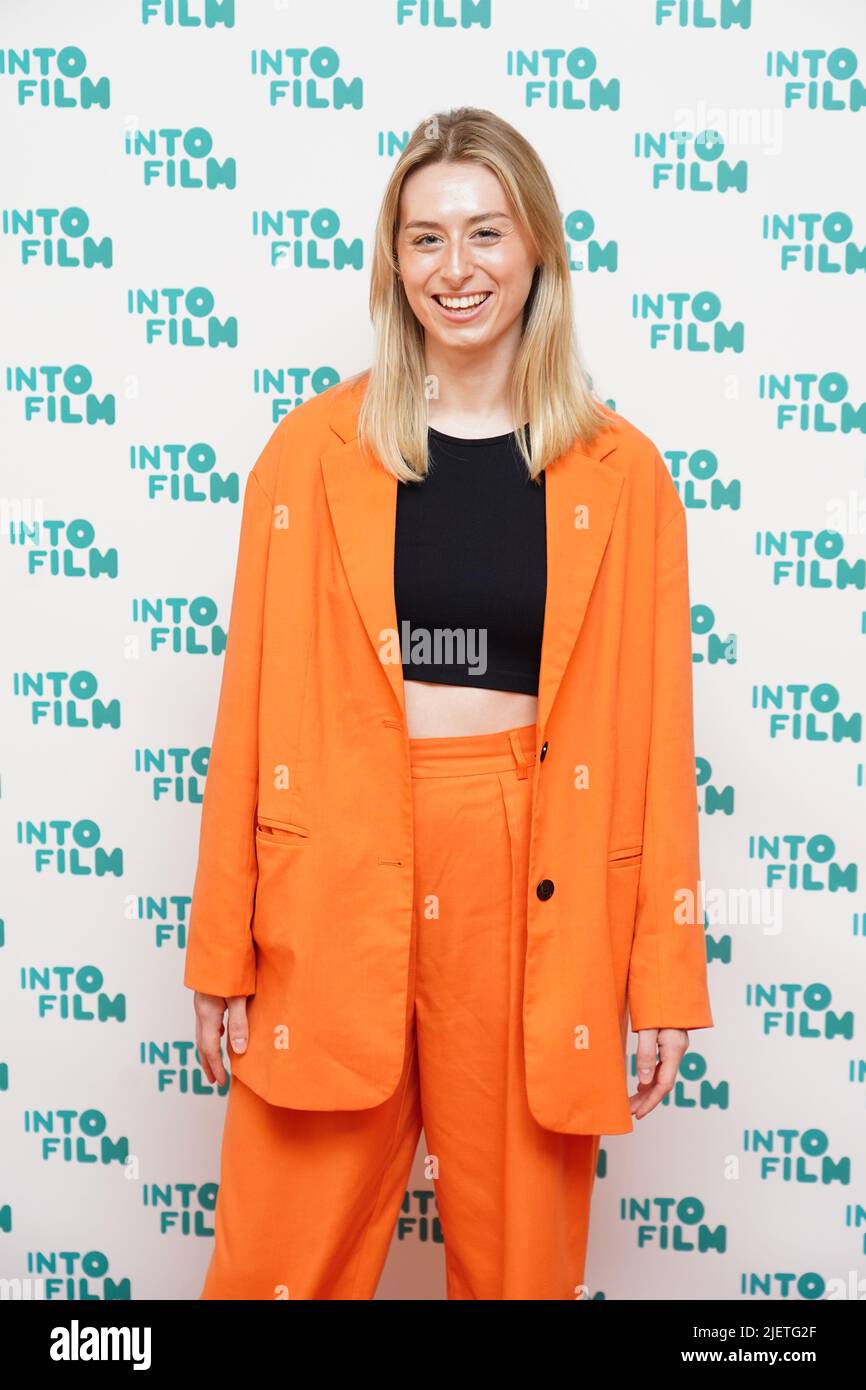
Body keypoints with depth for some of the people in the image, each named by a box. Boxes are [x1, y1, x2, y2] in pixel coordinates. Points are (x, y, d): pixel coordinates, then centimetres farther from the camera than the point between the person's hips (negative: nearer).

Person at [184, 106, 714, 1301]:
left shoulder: (620, 475, 2)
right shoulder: (314, 452, 1)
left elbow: (653, 735, 2)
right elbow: (255, 705, 1)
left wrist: (663, 975, 2)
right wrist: (223, 952, 1)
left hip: (535, 894, 0)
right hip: (334, 887, 0)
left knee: (521, 1254, 14)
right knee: (285, 1257, 10)